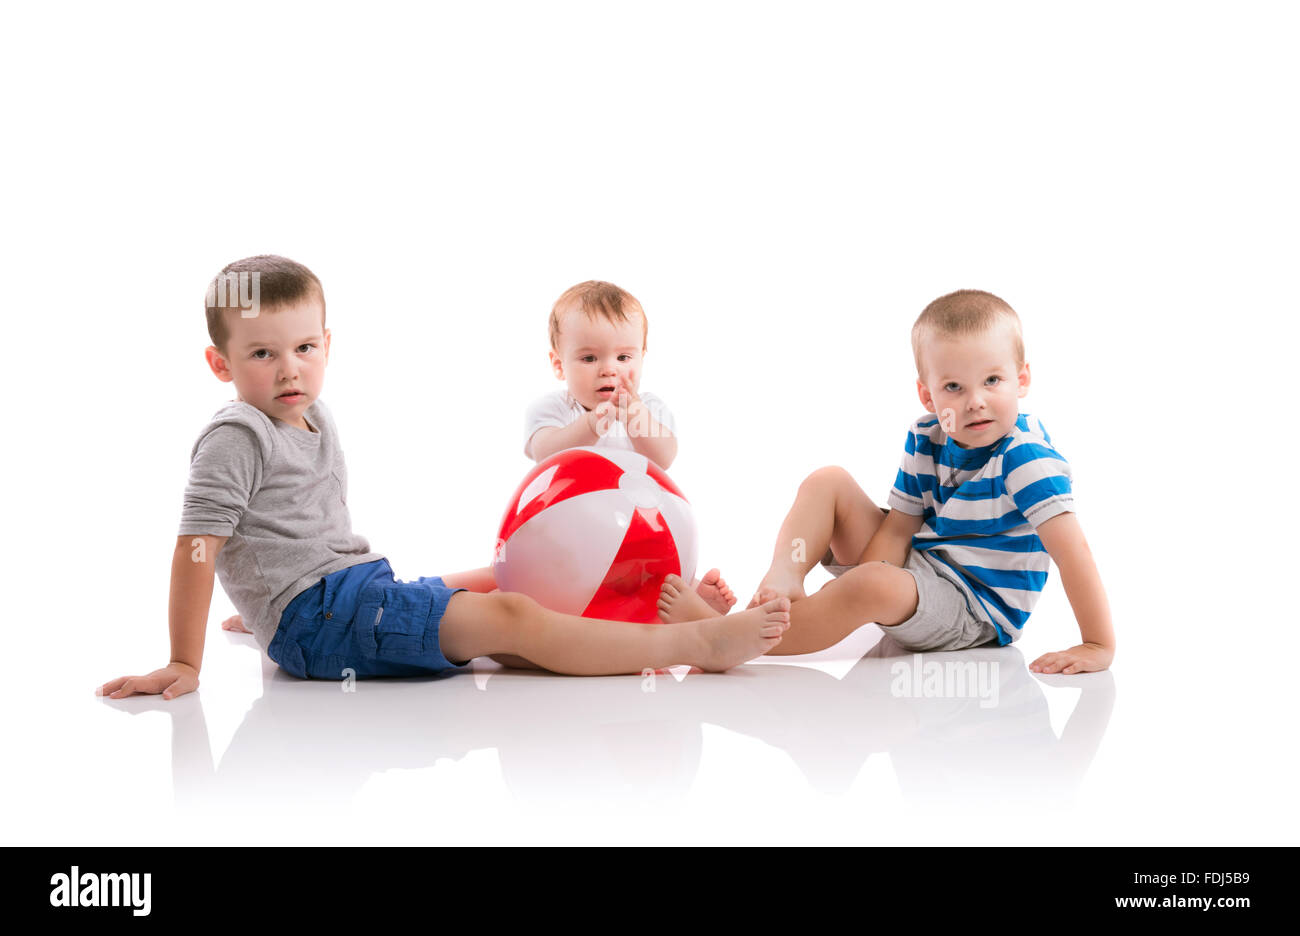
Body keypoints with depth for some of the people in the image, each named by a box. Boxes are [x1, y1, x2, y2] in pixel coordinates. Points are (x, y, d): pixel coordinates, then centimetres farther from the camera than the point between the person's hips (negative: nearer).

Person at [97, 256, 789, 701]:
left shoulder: (310, 417, 16)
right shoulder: (236, 438, -13)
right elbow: (197, 548, -17)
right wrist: (183, 665, -20)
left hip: (355, 589, 10)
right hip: (319, 620, -10)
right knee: (510, 620, -18)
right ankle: (699, 643, -21)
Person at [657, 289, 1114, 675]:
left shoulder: (1026, 457, -22)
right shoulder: (925, 439, -2)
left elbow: (1072, 549, -26)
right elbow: (898, 527, -1)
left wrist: (1098, 647, -31)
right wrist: (851, 596, -17)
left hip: (975, 612, -7)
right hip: (914, 566, 7)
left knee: (876, 587, -37)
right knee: (827, 482, 0)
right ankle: (782, 580, -25)